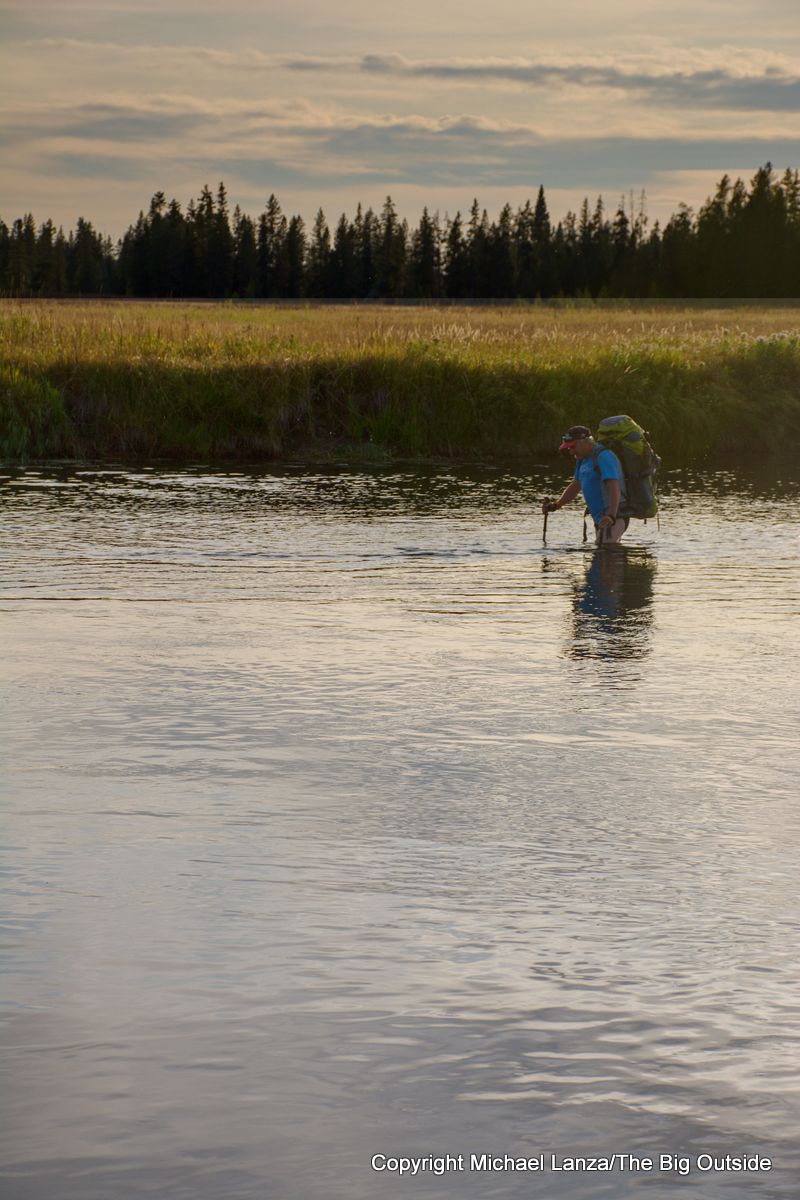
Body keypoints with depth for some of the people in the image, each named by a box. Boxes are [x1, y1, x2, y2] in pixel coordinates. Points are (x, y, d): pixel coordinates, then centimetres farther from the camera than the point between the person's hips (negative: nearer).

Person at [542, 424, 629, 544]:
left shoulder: (604, 457, -15)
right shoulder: (583, 460, 16)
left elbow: (614, 489, -26)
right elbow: (575, 486, 23)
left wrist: (611, 516, -38)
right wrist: (555, 505, 9)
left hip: (615, 519, -10)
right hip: (600, 520, 10)